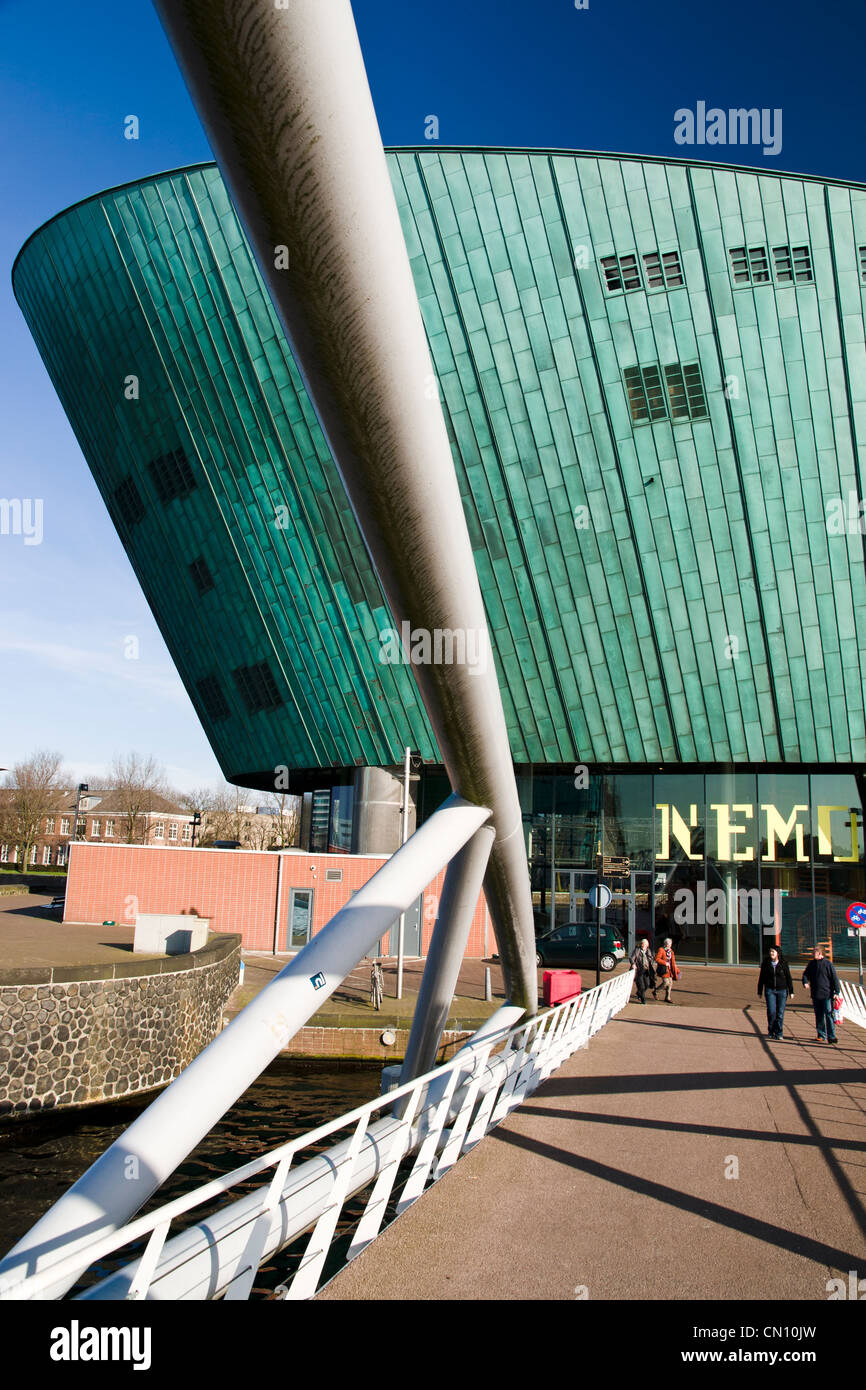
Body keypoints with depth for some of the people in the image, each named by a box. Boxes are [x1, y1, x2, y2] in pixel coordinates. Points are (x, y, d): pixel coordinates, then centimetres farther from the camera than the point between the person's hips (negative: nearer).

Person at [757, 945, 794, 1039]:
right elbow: (761, 978, 7)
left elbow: (788, 978, 4)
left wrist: (791, 992, 2)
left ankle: (779, 1034, 10)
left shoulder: (783, 964, -1)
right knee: (771, 1011, -9)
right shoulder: (765, 963, 1)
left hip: (782, 990, 0)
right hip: (770, 990, 0)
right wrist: (759, 992, 7)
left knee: (780, 1013, 0)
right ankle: (771, 1031, 13)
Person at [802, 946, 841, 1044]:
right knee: (819, 1016, 10)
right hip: (815, 995, 5)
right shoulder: (811, 964, 10)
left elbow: (835, 978, -6)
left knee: (829, 1015, -8)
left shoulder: (828, 964, -6)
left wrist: (837, 992, -11)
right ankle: (821, 1035, 17)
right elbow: (805, 974, 20)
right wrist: (805, 982, -1)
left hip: (827, 995, -5)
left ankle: (831, 1036, -6)